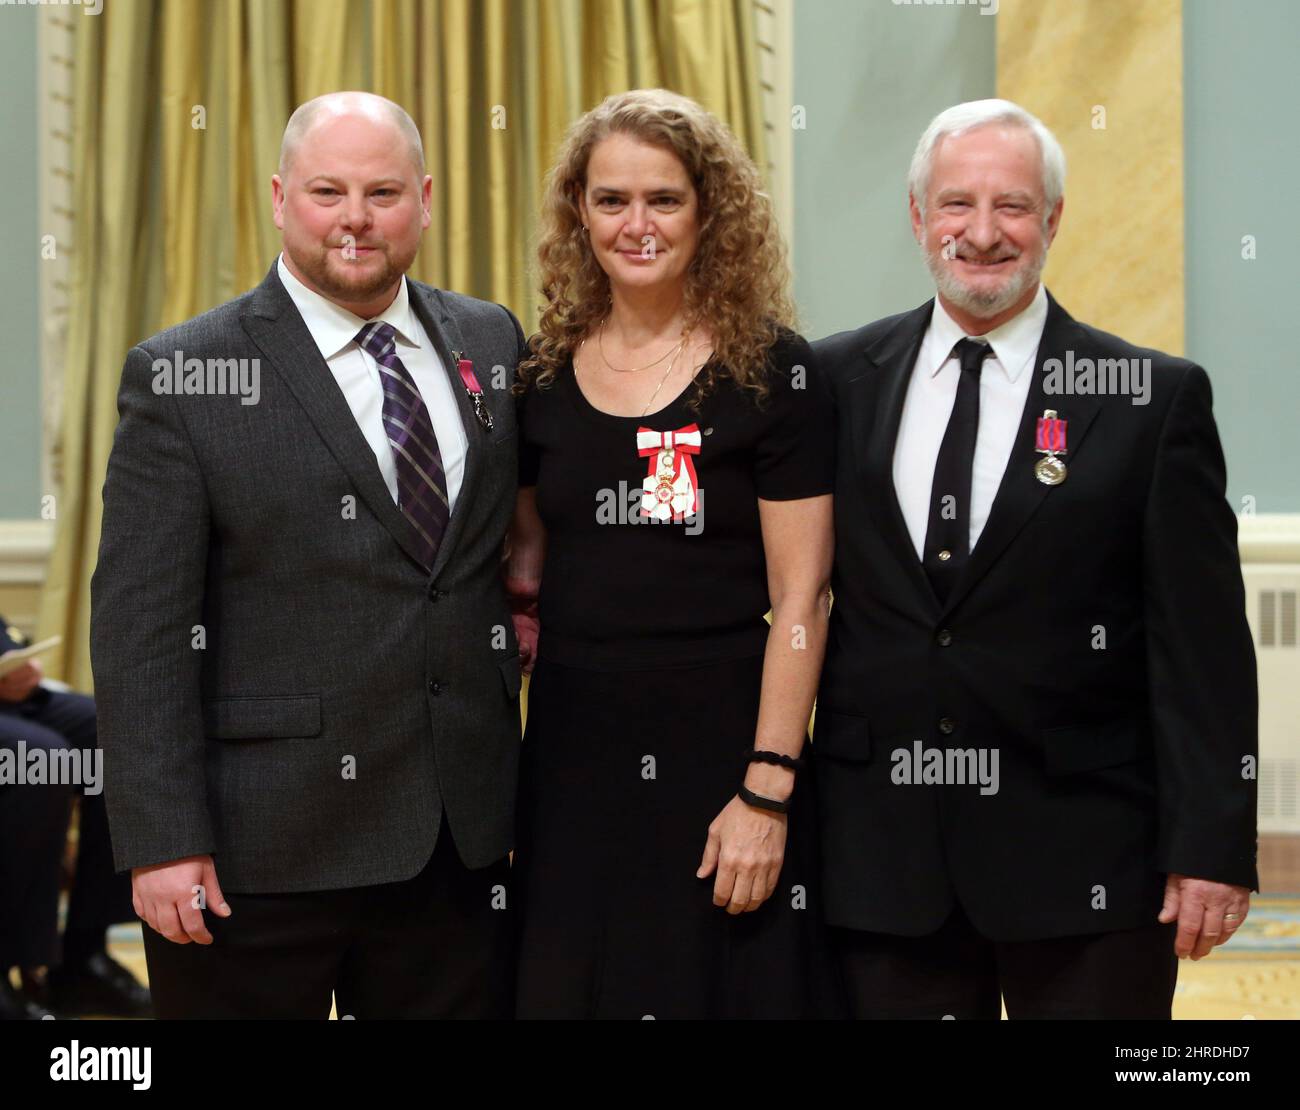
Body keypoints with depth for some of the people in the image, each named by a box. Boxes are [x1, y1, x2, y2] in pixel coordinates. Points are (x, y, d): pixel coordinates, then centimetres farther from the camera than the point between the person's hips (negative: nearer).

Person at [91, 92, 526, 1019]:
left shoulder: (493, 343, 8)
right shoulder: (183, 377, -6)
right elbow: (139, 628, -9)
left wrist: (526, 591, 4)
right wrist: (163, 841, -14)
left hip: (460, 837, 4)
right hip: (261, 847, -4)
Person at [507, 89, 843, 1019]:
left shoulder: (770, 371, -6)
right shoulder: (543, 374, 6)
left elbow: (800, 598, -9)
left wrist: (767, 792, -14)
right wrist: (520, 595, 0)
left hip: (717, 749, -4)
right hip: (573, 753, 4)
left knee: (723, 986, 4)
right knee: (569, 987, 9)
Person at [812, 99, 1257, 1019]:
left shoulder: (1155, 399, -2)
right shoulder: (839, 381, 6)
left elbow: (1203, 650, -4)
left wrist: (1213, 847, -8)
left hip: (1085, 863, -2)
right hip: (885, 852, 2)